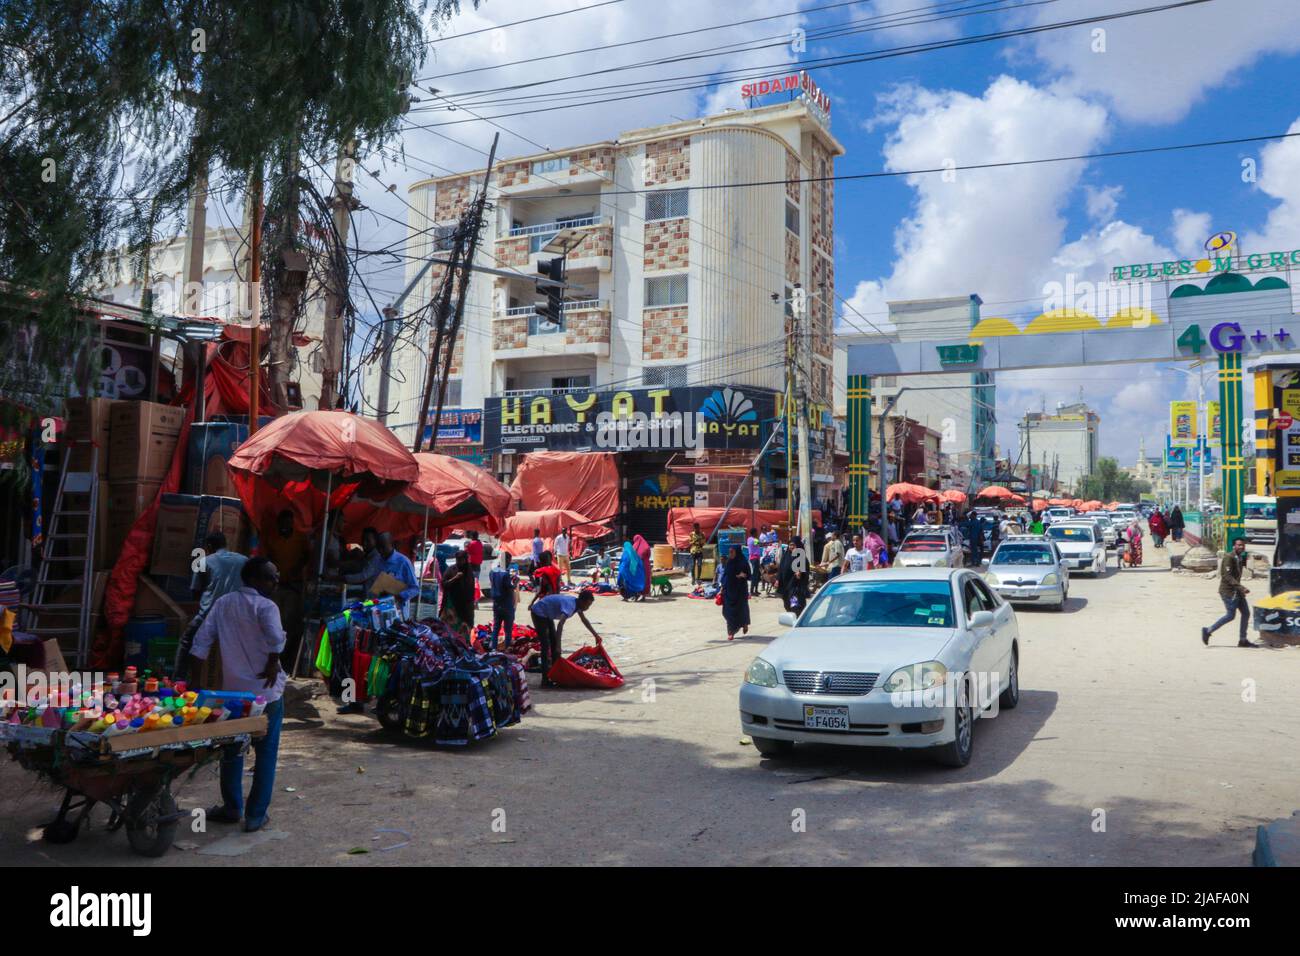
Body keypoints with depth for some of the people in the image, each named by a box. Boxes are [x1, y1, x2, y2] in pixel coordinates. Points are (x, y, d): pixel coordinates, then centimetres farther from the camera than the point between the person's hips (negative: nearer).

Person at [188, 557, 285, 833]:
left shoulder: (222, 603, 5)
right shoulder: (265, 607, -13)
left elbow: (201, 642, 2)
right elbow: (276, 638, -31)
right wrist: (273, 665, -15)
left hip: (232, 690, 5)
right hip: (266, 691, -5)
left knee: (232, 750, 20)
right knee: (266, 752, 7)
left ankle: (232, 808, 29)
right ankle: (256, 815, 9)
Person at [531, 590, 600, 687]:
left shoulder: (576, 603, -3)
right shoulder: (569, 605, -32)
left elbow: (584, 620, 15)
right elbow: (560, 624, -46)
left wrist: (596, 635, 16)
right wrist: (558, 646, -52)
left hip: (548, 615, 10)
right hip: (539, 613, -10)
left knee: (554, 643, 12)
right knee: (546, 646, -13)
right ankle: (545, 680, -13)